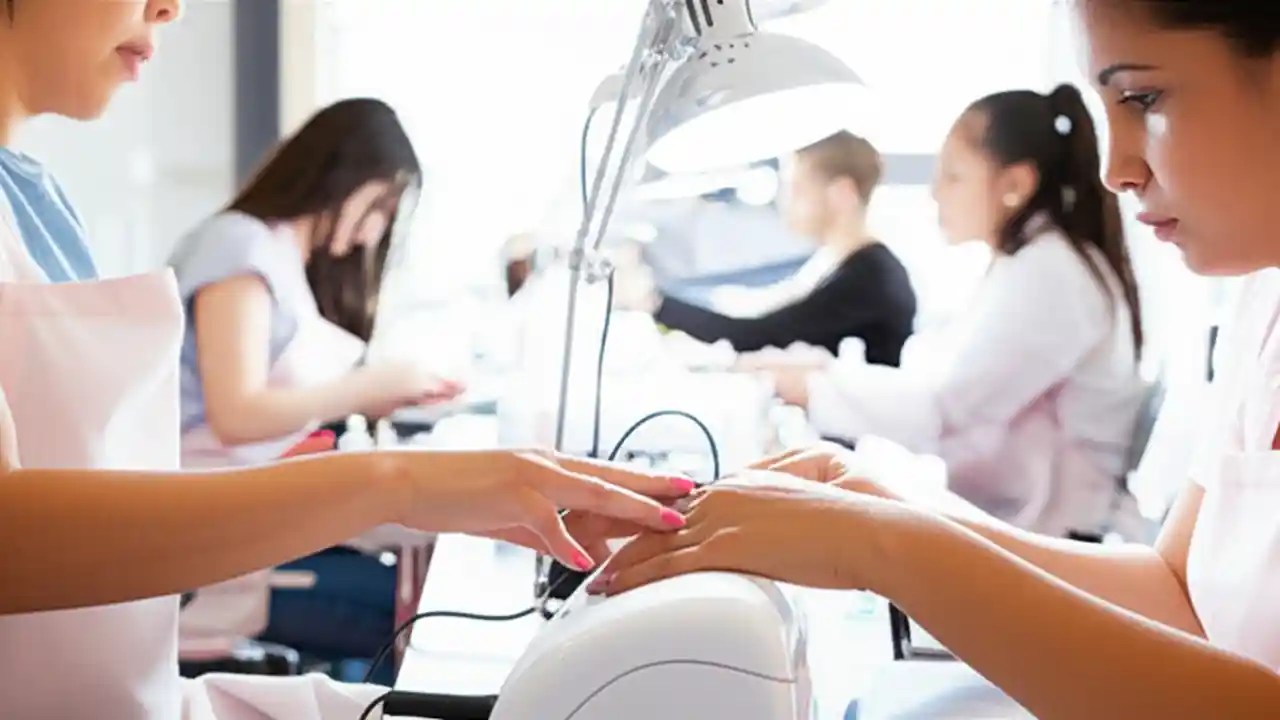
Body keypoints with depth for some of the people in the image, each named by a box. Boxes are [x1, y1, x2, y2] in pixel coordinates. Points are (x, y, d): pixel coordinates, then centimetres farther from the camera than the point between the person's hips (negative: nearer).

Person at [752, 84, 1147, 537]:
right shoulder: (1028, 264, 16)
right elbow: (940, 379, 10)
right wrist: (820, 375, 0)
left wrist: (798, 384, -11)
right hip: (988, 508, 9)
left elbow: (936, 408, -20)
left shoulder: (1047, 273, -15)